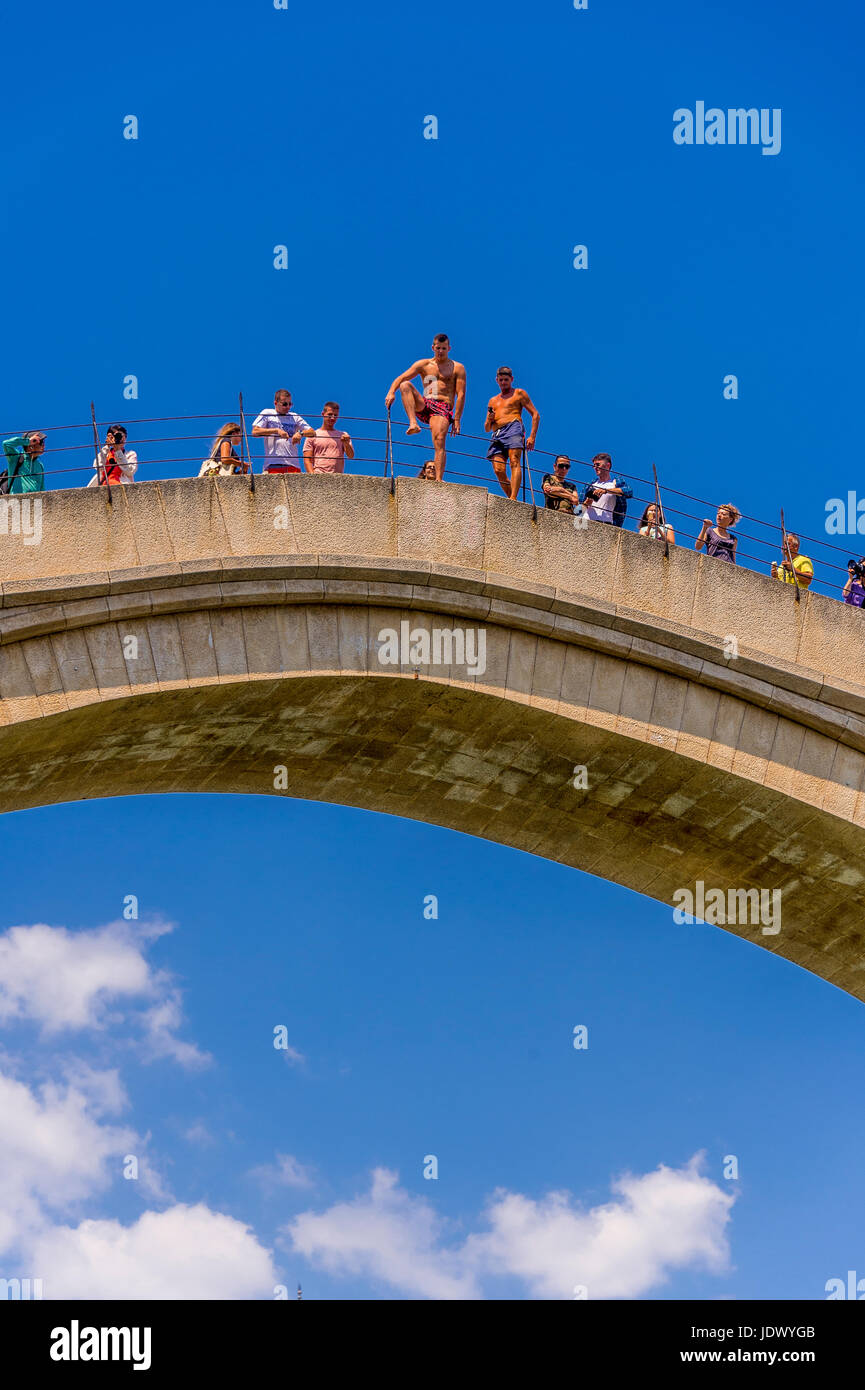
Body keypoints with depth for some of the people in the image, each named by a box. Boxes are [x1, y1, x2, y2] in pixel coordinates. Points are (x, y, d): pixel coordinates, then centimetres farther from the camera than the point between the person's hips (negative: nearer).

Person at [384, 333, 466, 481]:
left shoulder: (457, 368, 11)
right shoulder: (423, 364, 17)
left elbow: (461, 395, 2)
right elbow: (400, 378, 6)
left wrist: (456, 420, -9)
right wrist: (391, 392, -16)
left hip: (443, 409, -3)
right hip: (423, 406, 3)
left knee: (440, 441, -27)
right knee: (405, 385, -21)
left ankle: (438, 480, -34)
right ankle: (413, 424, -35)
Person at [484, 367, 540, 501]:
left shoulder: (519, 393, 18)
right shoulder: (493, 401, 31)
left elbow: (535, 415, 9)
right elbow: (486, 429, 30)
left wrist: (532, 437, -4)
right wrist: (489, 420, 4)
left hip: (513, 427, -5)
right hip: (497, 435, 5)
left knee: (514, 462, -26)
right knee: (498, 470, -15)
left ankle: (513, 498, -40)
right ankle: (511, 498, -10)